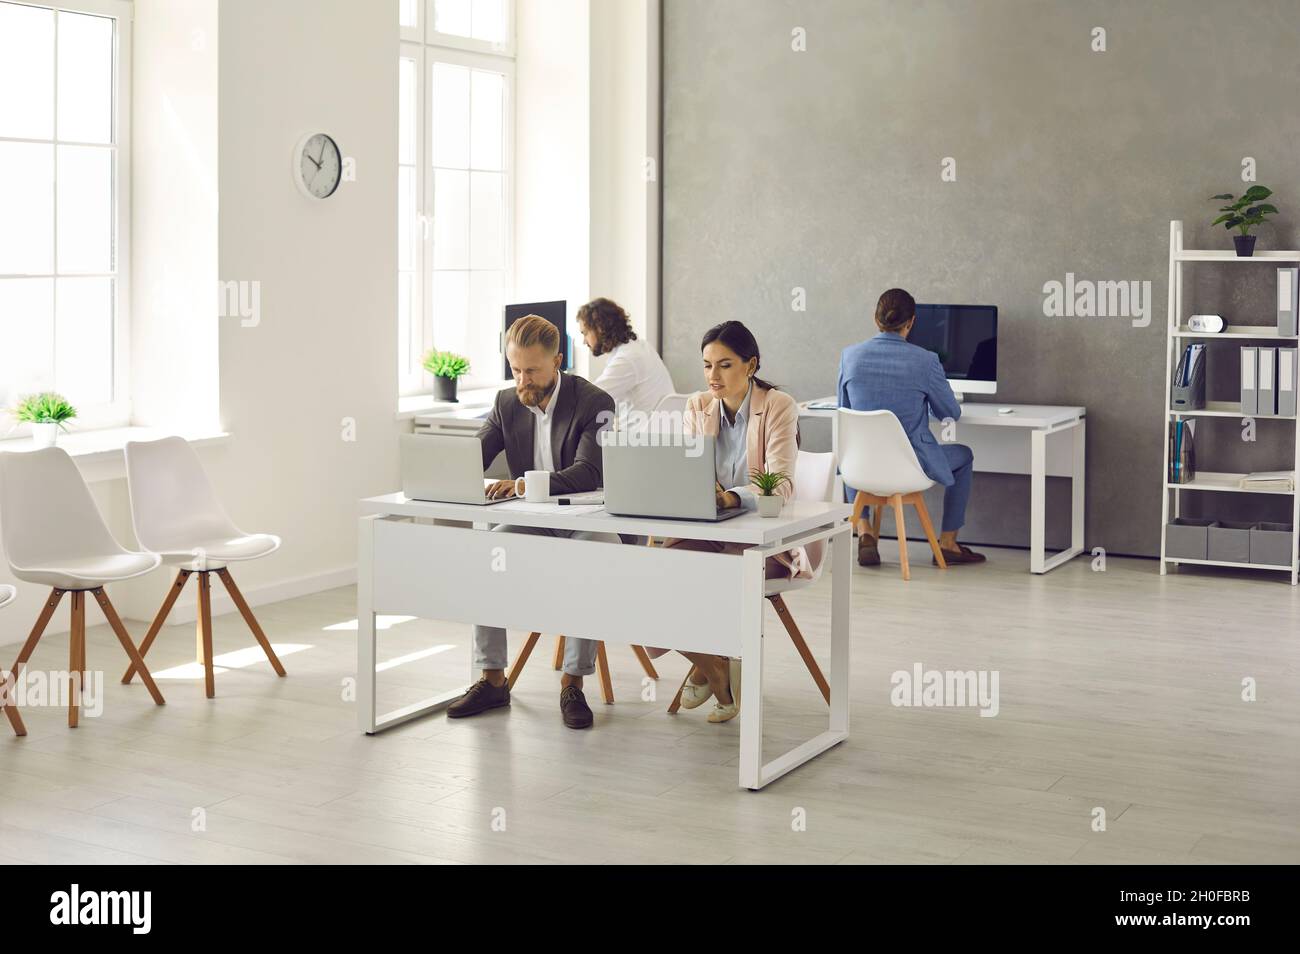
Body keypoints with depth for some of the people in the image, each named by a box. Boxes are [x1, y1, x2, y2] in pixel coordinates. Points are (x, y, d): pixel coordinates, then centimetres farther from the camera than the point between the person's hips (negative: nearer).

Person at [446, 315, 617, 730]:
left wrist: (527, 484, -40)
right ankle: (492, 679, -14)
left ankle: (573, 683, -23)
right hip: (531, 524, 5)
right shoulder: (507, 404, 4)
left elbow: (588, 473, -25)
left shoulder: (594, 403, -13)